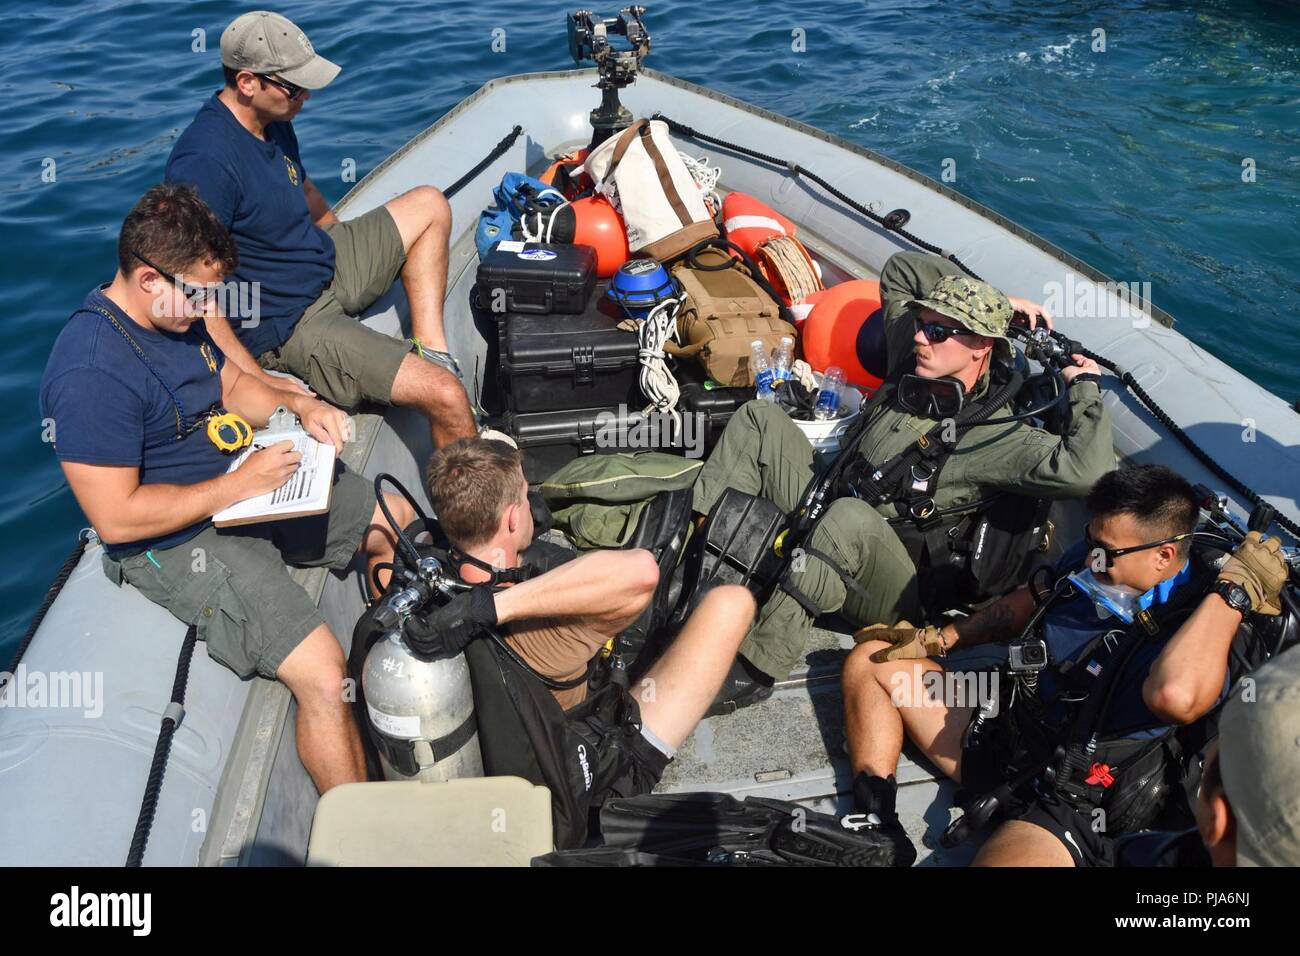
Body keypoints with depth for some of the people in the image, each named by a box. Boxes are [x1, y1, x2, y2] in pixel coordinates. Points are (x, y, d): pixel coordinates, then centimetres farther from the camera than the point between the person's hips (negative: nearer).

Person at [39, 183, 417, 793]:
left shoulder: (180, 313, 1)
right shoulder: (90, 374, -27)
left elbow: (233, 385, 18)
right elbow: (116, 518, -27)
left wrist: (300, 405, -2)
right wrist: (237, 486, -22)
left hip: (245, 484, 10)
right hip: (178, 543, -10)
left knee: (397, 523, 17)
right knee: (323, 677, -24)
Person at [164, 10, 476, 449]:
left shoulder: (274, 121, 2)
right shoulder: (205, 162, -28)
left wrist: (355, 246, 28)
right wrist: (257, 380, -30)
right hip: (289, 325, -10)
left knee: (430, 205, 15)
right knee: (447, 397, -22)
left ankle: (430, 349, 5)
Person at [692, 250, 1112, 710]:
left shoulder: (1000, 434, -13)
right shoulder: (914, 367, 6)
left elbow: (1086, 470, -30)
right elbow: (901, 268, 17)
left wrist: (1085, 386, -15)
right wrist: (994, 301, 12)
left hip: (894, 592, -7)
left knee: (849, 517, -43)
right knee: (759, 420, -4)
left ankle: (754, 669, -37)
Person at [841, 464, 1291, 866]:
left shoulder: (1196, 632, -25)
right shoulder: (1090, 562, -2)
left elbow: (1174, 696, -50)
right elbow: (1029, 603, 18)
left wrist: (1234, 591, -38)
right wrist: (937, 639, 14)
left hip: (1067, 806, -8)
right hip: (998, 732, 8)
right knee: (869, 660, 8)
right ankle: (879, 834, 1)